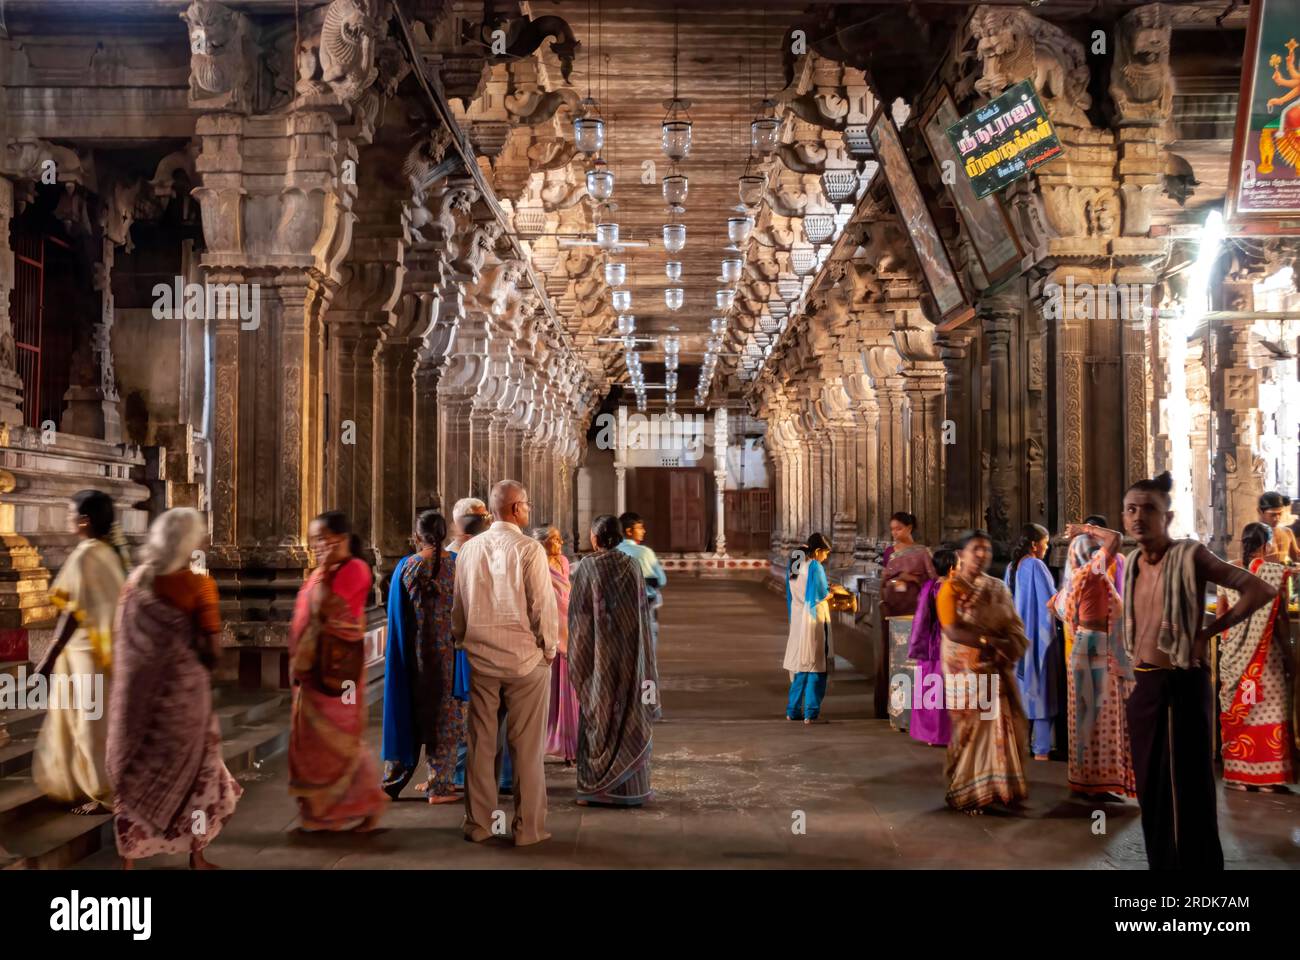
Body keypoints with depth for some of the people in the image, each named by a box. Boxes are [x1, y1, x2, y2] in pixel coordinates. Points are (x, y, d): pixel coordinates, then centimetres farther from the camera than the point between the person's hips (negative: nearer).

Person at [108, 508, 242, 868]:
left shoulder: (136, 581, 1)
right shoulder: (199, 585, -13)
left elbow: (122, 641, 7)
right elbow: (210, 651, -13)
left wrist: (136, 686, 17)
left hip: (139, 693, 4)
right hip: (181, 690, -4)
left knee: (138, 773, 12)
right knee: (195, 771, 12)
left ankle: (129, 858, 14)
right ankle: (196, 856, 20)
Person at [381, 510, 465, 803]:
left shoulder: (405, 567, -4)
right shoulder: (456, 564, -7)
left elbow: (397, 617, 1)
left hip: (413, 652, 2)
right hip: (448, 653, -2)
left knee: (413, 711, 15)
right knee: (445, 715, 7)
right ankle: (439, 785, 9)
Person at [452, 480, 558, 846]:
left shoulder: (469, 550, 2)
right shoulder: (529, 549, -13)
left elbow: (458, 606, 10)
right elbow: (543, 605, -11)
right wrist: (550, 648, 3)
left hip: (480, 658, 4)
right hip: (525, 658, -4)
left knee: (480, 743, 11)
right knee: (526, 746, 4)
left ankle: (478, 824, 18)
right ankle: (528, 827, 10)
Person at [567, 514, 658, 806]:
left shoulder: (587, 567, -8)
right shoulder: (633, 567, 1)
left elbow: (578, 615, -7)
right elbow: (644, 611, 5)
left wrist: (577, 656, 3)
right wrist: (643, 657, 13)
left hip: (598, 653, -3)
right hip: (631, 652, 3)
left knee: (597, 716, 6)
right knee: (630, 716, 9)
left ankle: (594, 789, 8)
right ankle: (631, 788, 11)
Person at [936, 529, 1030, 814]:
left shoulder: (998, 588, 10)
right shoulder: (950, 589, -7)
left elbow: (1015, 629, 8)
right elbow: (953, 631, -18)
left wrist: (1007, 647, -13)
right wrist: (990, 641, -22)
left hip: (997, 671, 5)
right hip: (966, 671, -5)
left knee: (1002, 726, 4)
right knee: (970, 730, -1)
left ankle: (1002, 788, 15)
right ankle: (967, 793, 7)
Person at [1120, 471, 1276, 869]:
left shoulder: (1190, 555, -11)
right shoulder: (1131, 563, 10)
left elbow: (1261, 590, -16)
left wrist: (1209, 632, -11)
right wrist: (1136, 674, 15)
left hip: (1181, 686, -7)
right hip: (1143, 686, 7)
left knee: (1190, 791, -2)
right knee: (1151, 789, 13)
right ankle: (1161, 863, 24)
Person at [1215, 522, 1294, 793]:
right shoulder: (1276, 572, -6)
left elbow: (1220, 615, 8)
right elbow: (1282, 618, -6)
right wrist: (1288, 652, 2)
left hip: (1233, 653, 4)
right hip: (1266, 652, -4)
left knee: (1236, 711, 9)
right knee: (1269, 710, 1)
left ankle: (1237, 774, 12)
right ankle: (1268, 777, 1)